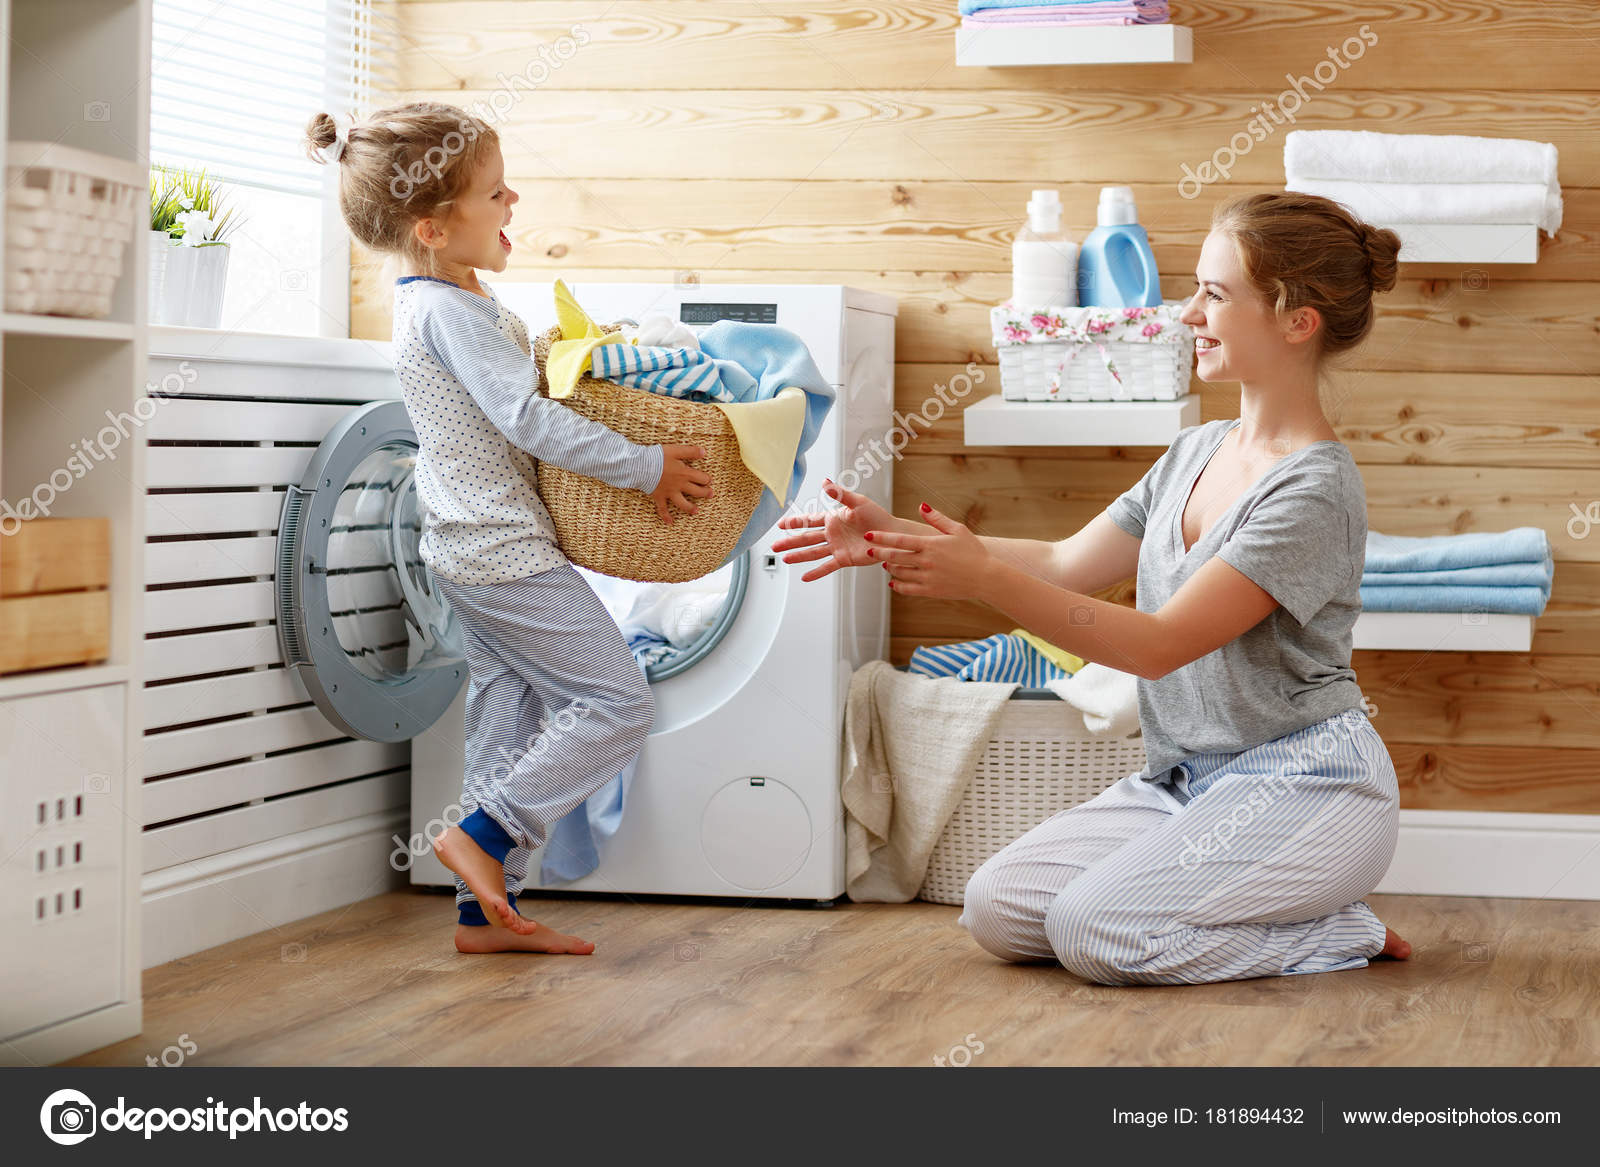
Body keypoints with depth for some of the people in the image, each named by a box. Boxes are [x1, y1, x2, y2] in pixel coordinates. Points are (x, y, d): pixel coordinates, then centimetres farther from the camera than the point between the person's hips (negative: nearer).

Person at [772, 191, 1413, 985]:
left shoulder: (1315, 488, -19)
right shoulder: (1194, 454, 10)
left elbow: (1158, 644, -23)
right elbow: (1065, 565, 10)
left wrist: (986, 579, -28)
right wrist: (893, 539, 0)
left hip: (1302, 786, -8)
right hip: (1187, 777, 9)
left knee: (1095, 931, -24)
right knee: (996, 911, -5)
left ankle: (1344, 934, -3)